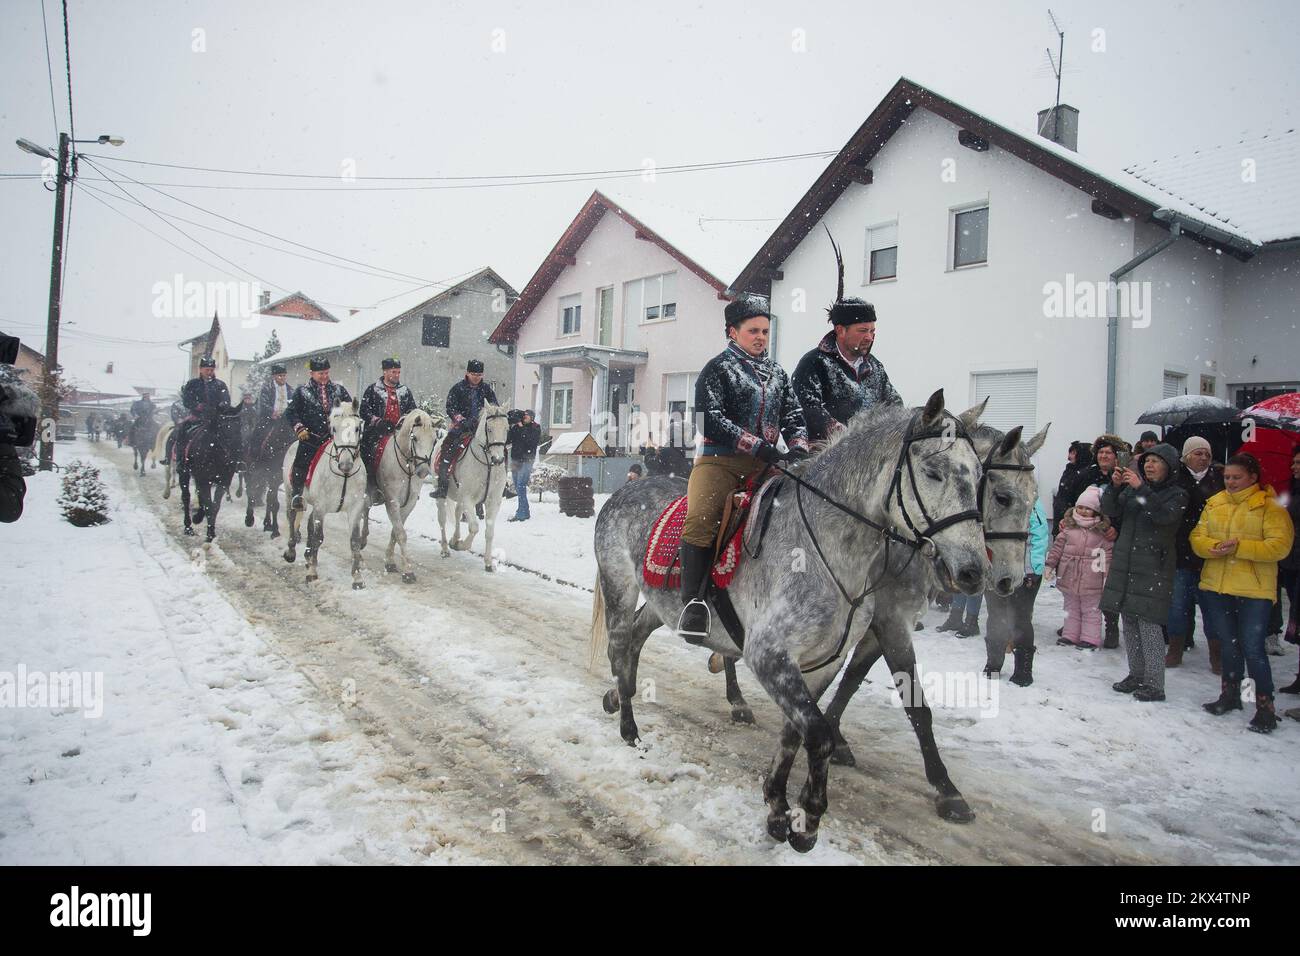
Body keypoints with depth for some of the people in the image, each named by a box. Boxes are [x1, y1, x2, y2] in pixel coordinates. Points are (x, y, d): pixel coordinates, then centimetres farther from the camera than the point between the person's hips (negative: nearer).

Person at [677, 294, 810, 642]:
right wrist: (759, 446, -17)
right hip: (721, 459, -5)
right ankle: (693, 603, -25)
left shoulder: (777, 374, 22)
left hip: (766, 463, 5)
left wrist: (798, 446, -6)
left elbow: (794, 417, 18)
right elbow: (711, 419, -9)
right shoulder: (718, 369, 5)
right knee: (701, 519, -28)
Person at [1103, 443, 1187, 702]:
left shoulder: (1177, 494, 0)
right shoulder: (1131, 488, 14)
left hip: (1153, 567, -6)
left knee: (1149, 623, -9)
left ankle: (1154, 684, -3)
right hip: (1125, 564, 6)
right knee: (1129, 622, 11)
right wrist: (1114, 486, -11)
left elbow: (1164, 515, -19)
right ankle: (1136, 675, 22)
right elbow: (1110, 511, 4)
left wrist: (1141, 488, -23)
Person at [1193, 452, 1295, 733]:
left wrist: (1239, 547, -23)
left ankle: (1265, 706, 4)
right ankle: (1230, 694, 31)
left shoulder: (1270, 506, -7)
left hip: (1254, 588, -5)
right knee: (1229, 644, 17)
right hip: (1216, 584, 5)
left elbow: (1280, 546, -15)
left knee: (1252, 647, -7)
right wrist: (1213, 547, -16)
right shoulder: (1214, 503, 9)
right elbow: (1197, 537, 5)